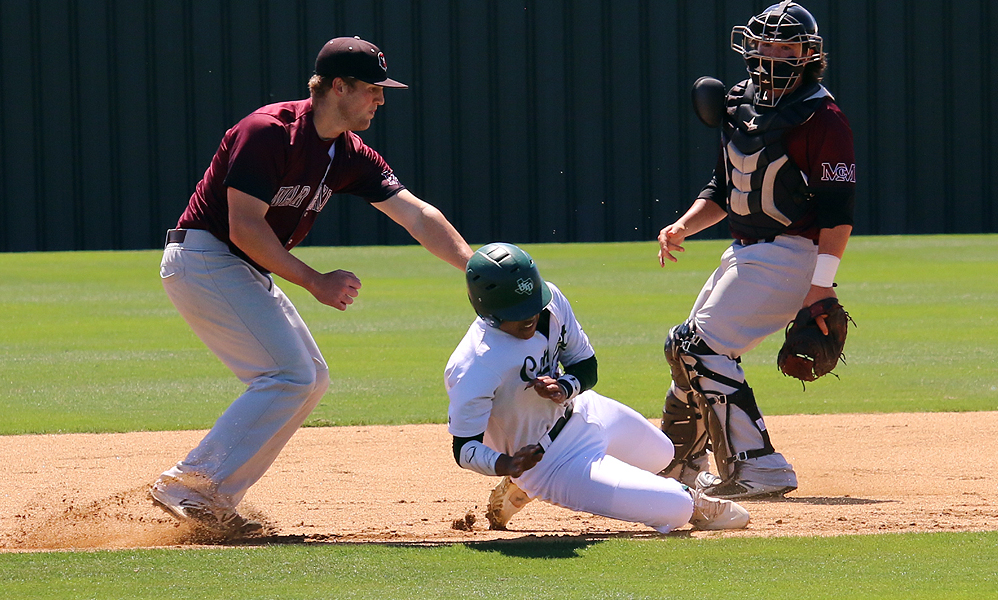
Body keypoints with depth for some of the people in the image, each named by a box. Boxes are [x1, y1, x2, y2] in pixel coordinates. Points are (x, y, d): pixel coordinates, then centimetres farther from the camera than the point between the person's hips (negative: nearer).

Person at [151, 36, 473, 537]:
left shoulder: (350, 157, 5)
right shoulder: (268, 132, -21)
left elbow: (416, 215, -1)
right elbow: (244, 228, -24)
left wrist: (476, 266, -14)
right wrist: (315, 283, -22)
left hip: (248, 271, 10)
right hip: (202, 259, -10)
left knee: (310, 378, 10)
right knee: (290, 375, -17)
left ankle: (215, 501, 9)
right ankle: (188, 485, -14)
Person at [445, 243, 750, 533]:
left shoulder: (551, 300, -16)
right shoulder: (473, 369, -35)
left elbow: (586, 364, -2)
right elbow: (464, 447, -27)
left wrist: (565, 388, -25)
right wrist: (506, 465, -47)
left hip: (580, 410, 7)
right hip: (551, 461, -7)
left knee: (660, 454, 35)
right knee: (675, 508, -17)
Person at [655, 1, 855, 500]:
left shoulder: (823, 119, -14)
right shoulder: (740, 105, 12)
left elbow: (838, 209, -18)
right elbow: (723, 188, 19)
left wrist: (821, 285, -24)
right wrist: (683, 226, 1)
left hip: (790, 256, -9)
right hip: (744, 253, 9)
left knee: (697, 347, -18)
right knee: (693, 351, 16)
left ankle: (758, 467, -18)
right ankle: (680, 466, 36)